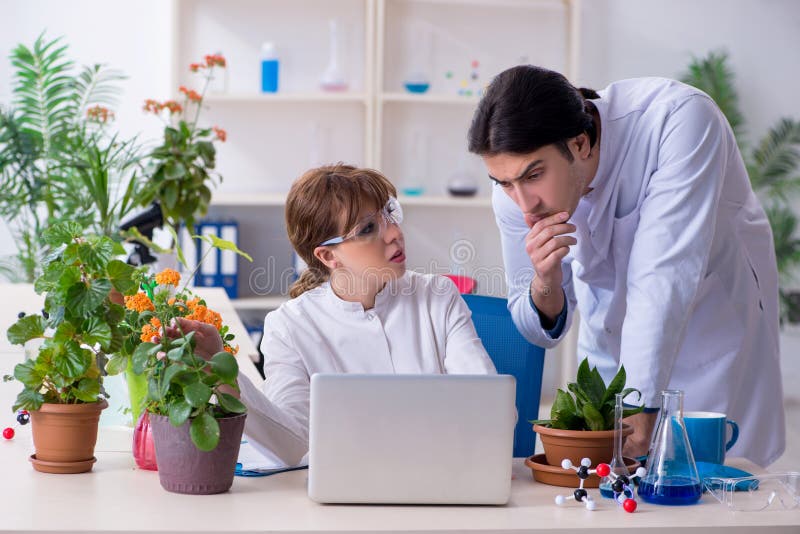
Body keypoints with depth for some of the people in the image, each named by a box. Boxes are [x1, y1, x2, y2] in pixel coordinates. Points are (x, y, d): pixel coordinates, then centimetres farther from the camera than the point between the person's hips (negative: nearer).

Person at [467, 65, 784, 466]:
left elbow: (665, 277, -37)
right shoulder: (516, 193, -19)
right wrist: (545, 285, -30)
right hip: (610, 339, 4)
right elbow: (544, 333, -7)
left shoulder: (681, 119, -34)